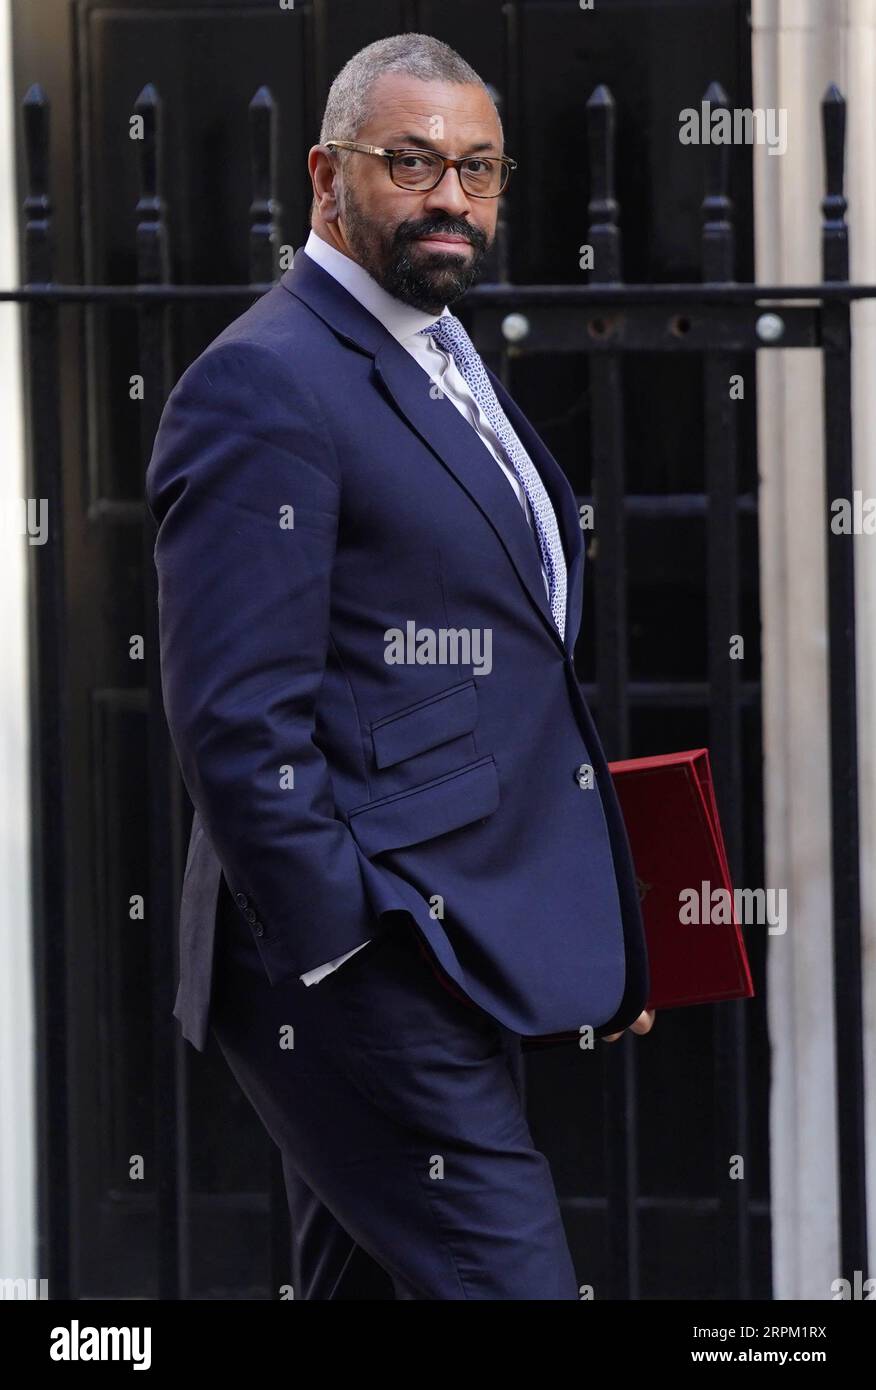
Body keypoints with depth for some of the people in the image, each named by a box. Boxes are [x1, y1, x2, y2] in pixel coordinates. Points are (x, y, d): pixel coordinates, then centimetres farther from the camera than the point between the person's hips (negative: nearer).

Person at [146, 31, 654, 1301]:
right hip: (364, 965, -10)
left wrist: (596, 934, 18)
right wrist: (344, 961, -20)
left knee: (363, 1280, 13)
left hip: (462, 962, 10)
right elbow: (239, 720, -18)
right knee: (508, 1279, -13)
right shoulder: (265, 386, -12)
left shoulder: (450, 366, 19)